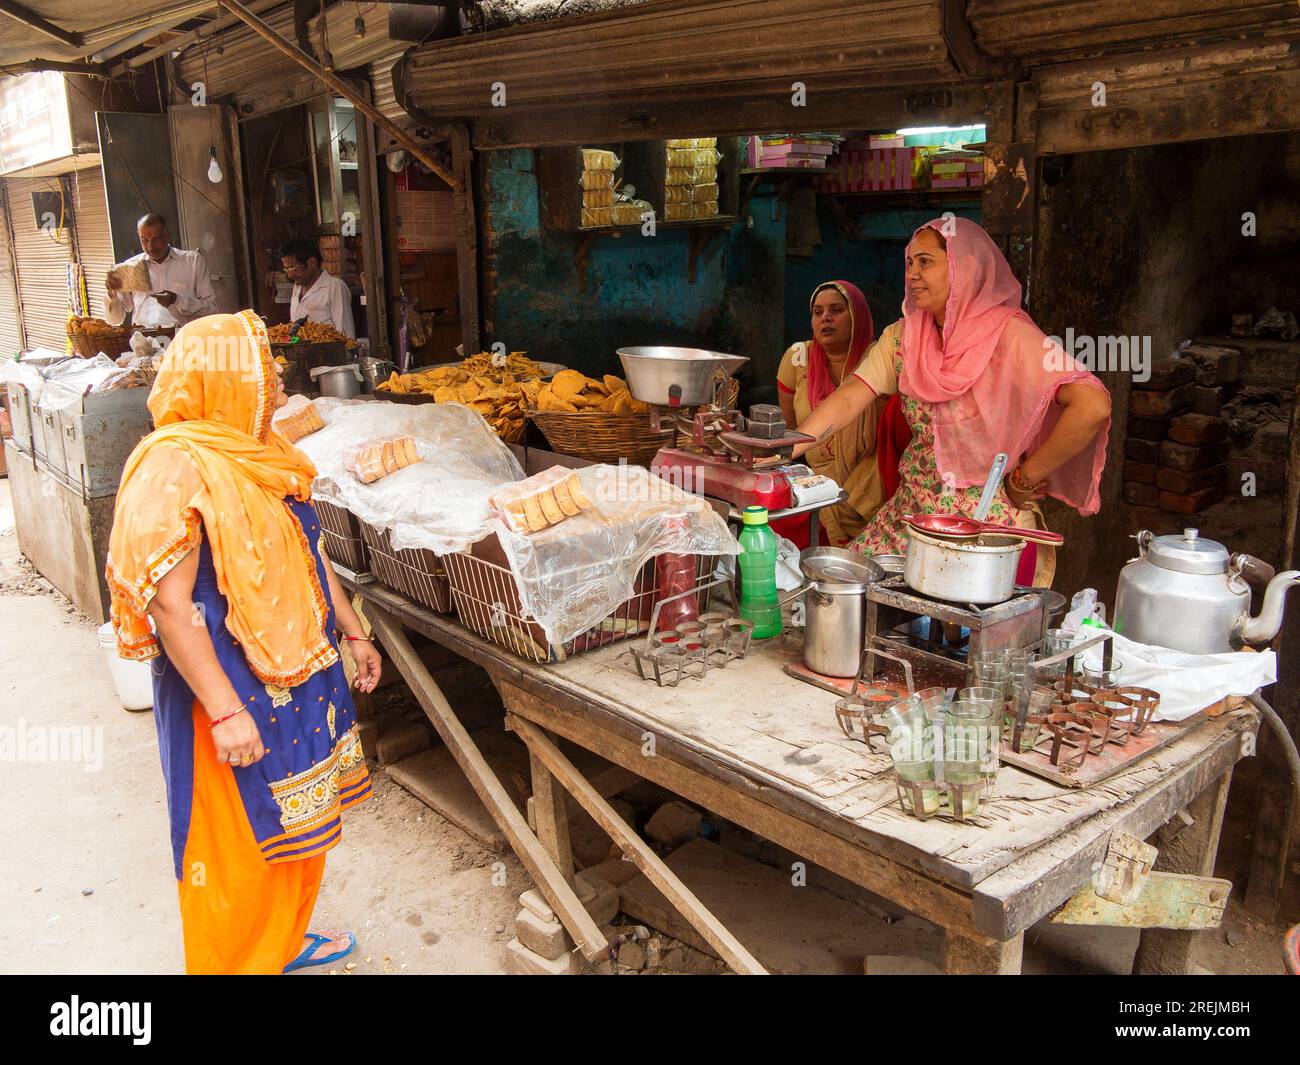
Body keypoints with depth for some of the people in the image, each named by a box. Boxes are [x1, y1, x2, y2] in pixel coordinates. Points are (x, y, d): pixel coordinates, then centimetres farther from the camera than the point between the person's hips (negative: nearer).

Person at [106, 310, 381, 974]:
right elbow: (168, 601, -23)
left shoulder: (259, 452, 6)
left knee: (300, 817, 22)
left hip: (297, 673, 9)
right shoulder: (174, 468, -21)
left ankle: (283, 940, 43)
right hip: (229, 687, -8)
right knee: (239, 841, 8)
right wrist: (226, 712, -24)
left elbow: (308, 556, 16)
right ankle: (237, 959, 30)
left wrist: (352, 633, 18)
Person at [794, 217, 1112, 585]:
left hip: (989, 519, -5)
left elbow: (1093, 405, -25)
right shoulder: (903, 336, 4)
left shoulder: (1008, 336, -15)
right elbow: (848, 400, -4)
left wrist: (1025, 479, -16)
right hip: (912, 510, 6)